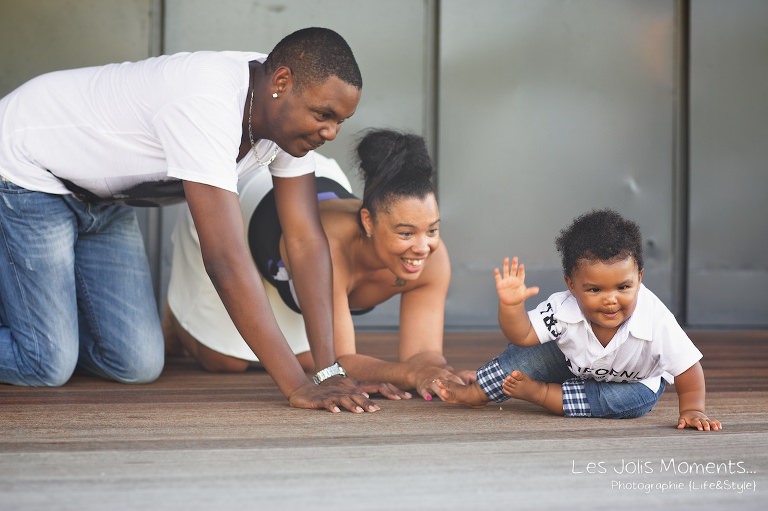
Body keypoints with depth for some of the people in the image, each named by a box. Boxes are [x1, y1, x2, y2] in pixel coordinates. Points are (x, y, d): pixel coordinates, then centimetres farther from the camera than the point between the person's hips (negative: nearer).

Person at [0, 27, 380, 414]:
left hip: (100, 198, 8)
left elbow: (305, 240, -14)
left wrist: (330, 370, -23)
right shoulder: (206, 105, -39)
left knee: (137, 364, 1)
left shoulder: (291, 113, -14)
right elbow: (225, 256, -42)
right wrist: (298, 386, -41)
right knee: (48, 365, -14)